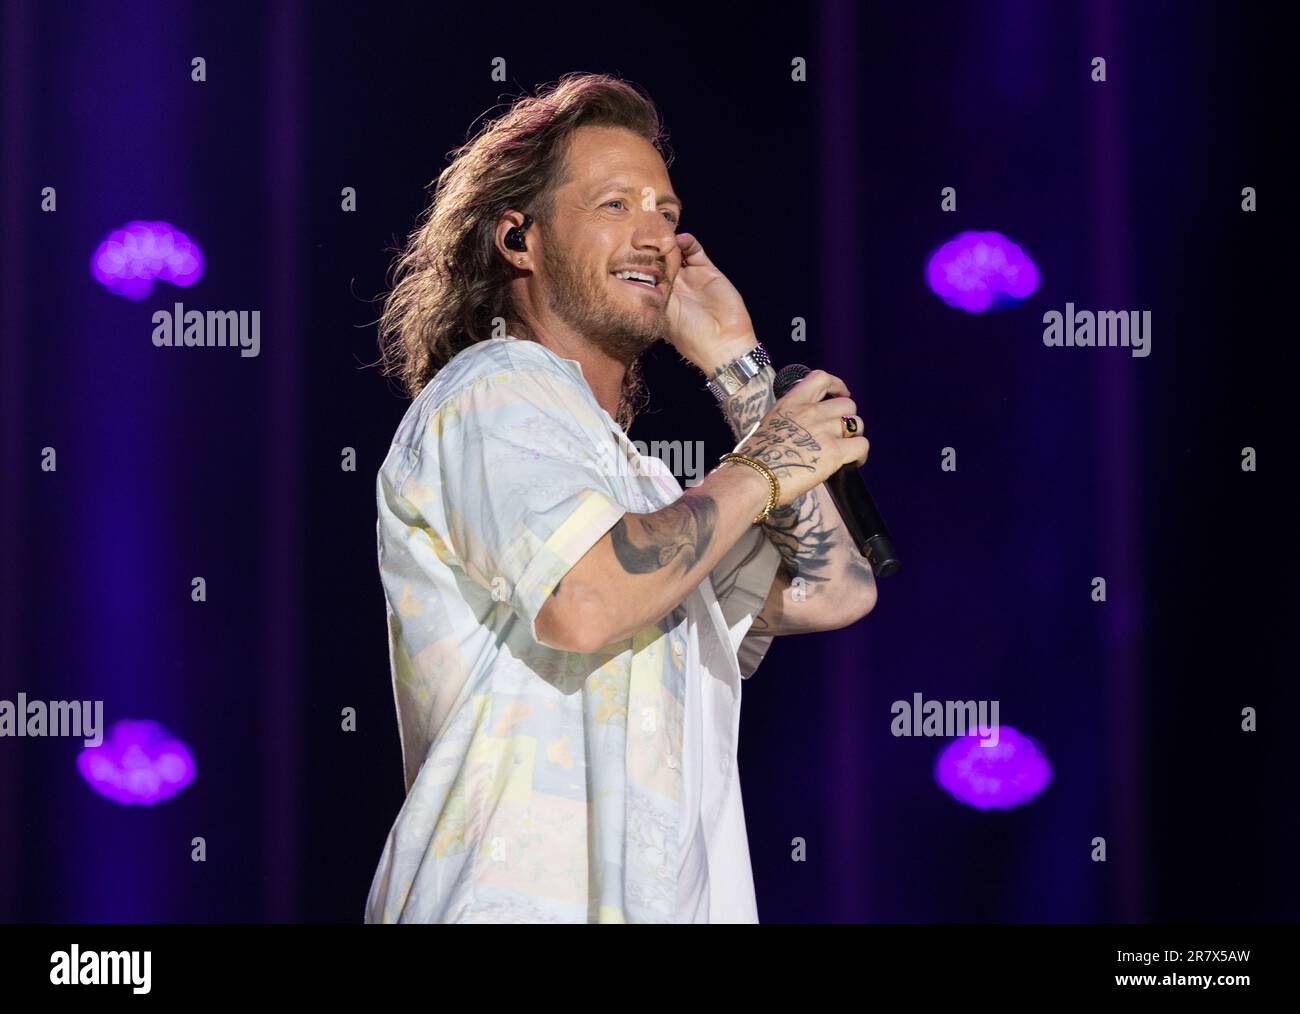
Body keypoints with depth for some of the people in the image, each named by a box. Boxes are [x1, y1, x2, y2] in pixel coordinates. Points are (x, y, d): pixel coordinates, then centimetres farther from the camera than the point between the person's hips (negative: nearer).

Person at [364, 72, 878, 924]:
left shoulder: (639, 482, 25)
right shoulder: (494, 388, -3)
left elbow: (834, 592, 16)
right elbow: (585, 602, -20)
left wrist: (741, 370, 18)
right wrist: (760, 470, -7)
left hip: (656, 902, 8)